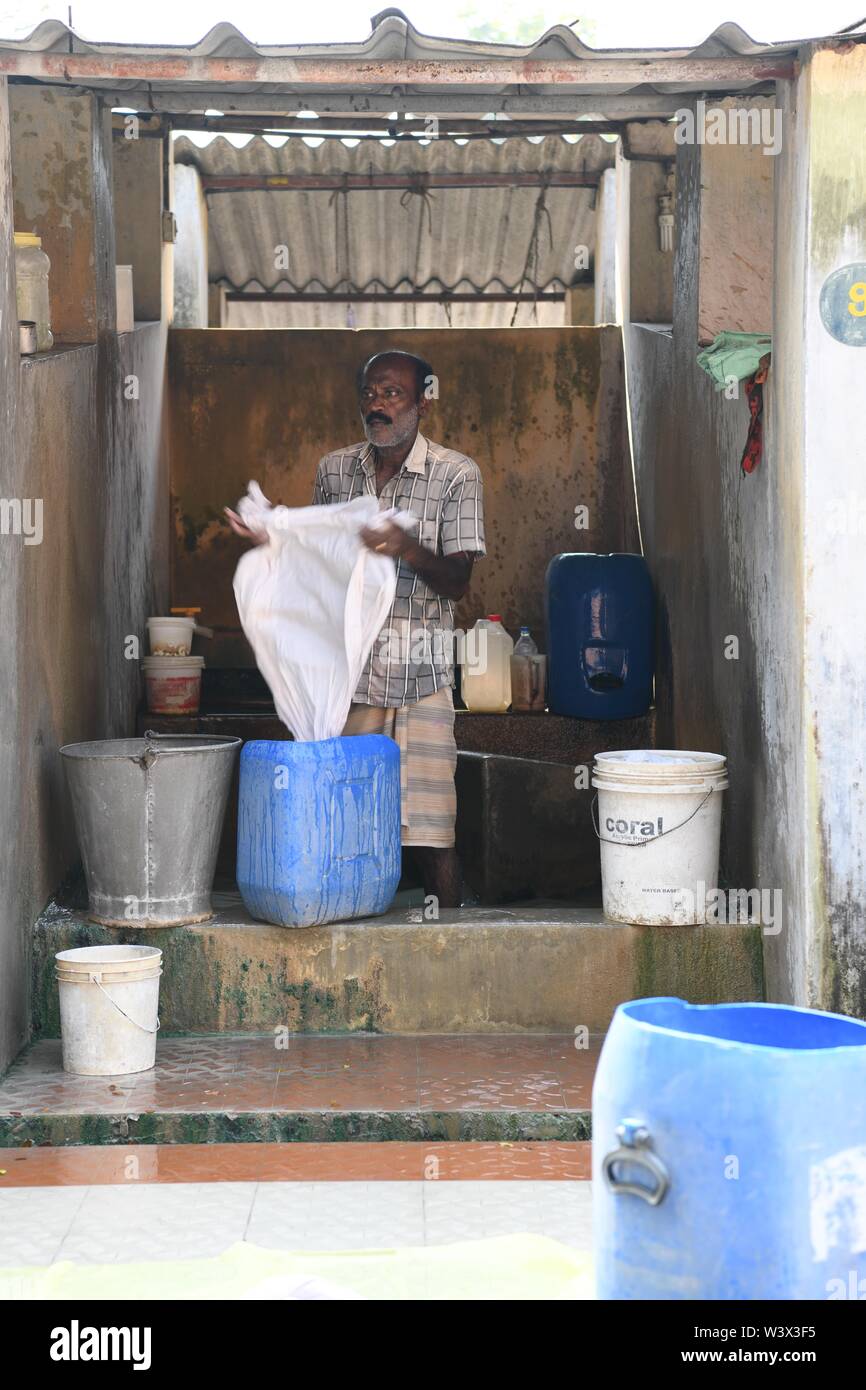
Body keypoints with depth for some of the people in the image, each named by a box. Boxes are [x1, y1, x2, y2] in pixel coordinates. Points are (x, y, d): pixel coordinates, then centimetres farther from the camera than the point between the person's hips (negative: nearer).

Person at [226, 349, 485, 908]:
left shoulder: (456, 474, -2)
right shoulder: (334, 470, 10)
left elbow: (457, 581, -7)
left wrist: (408, 548, -25)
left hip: (421, 673, -3)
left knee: (432, 828, -4)